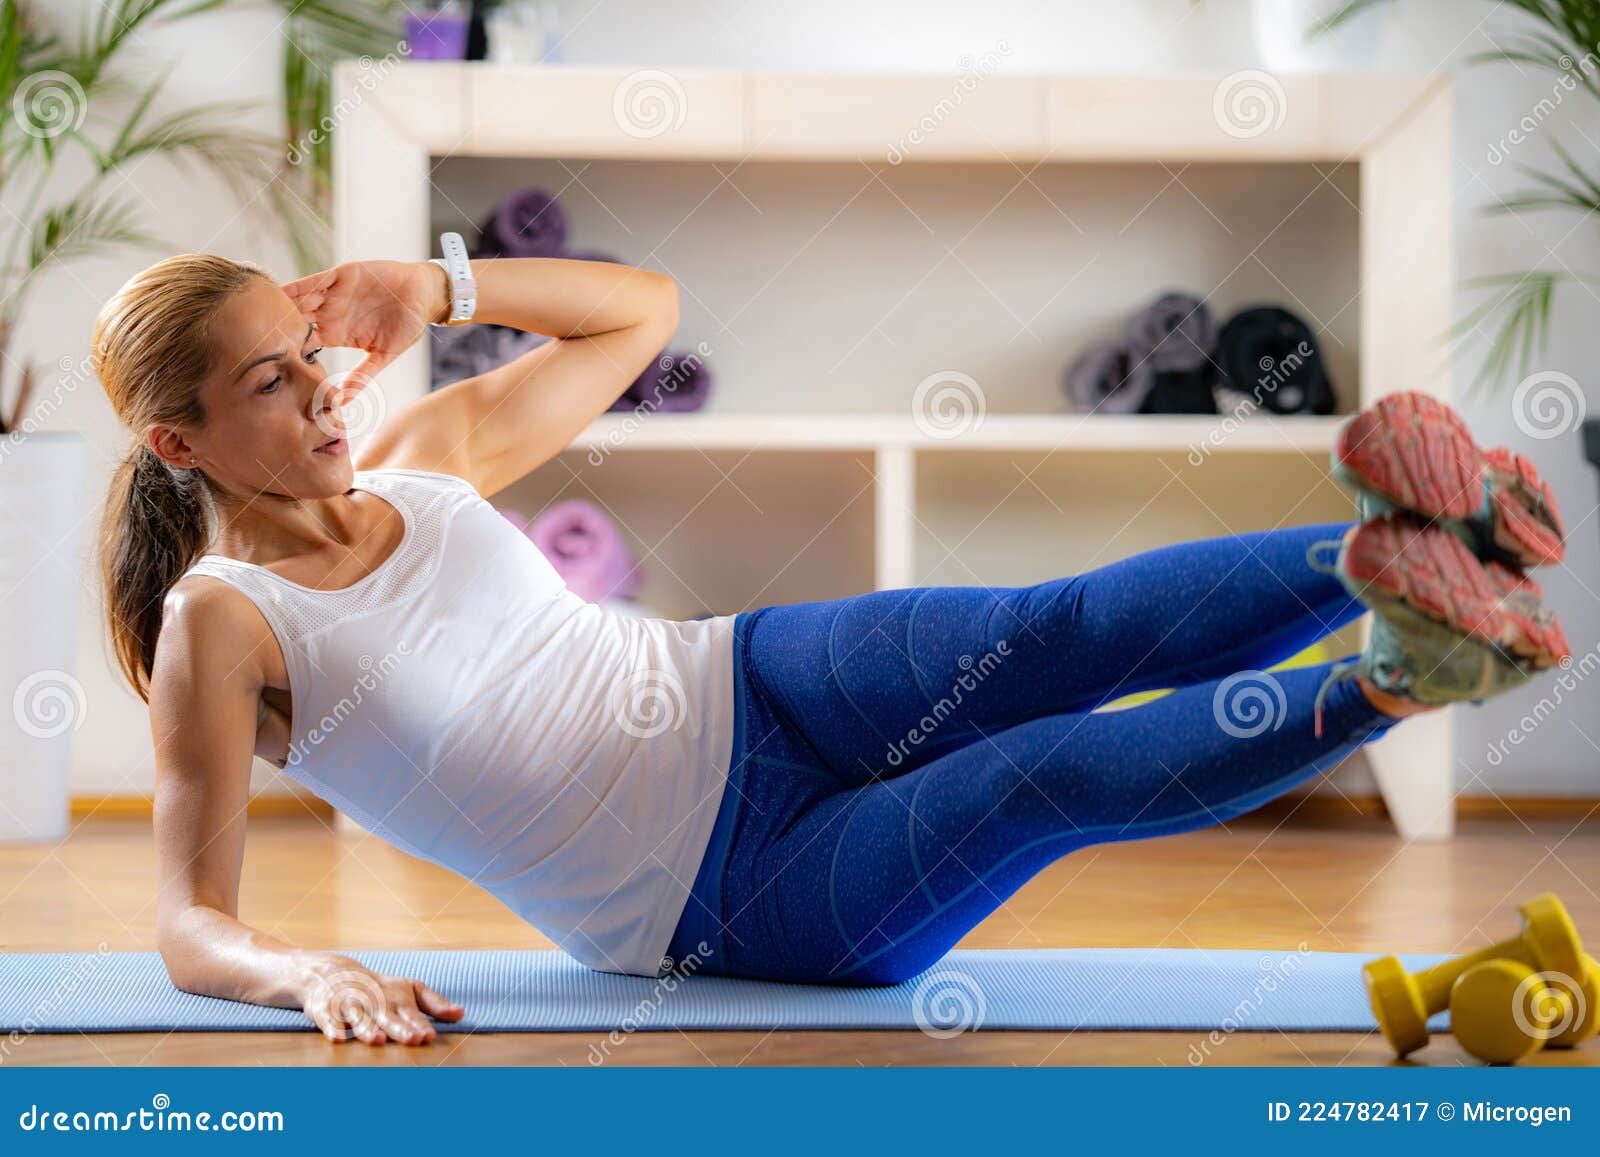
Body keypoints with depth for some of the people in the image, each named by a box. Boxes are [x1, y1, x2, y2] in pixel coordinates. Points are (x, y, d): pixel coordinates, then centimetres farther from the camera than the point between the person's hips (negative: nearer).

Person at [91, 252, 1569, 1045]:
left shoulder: (421, 452, 6)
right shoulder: (223, 627, -9)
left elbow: (643, 308, 17)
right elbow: (194, 925, -11)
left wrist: (438, 290, 4)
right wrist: (313, 972, -34)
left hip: (753, 689, 6)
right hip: (725, 906, -5)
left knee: (1063, 628, -22)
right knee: (1063, 772, -27)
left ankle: (1394, 549, -34)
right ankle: (1394, 680, -37)